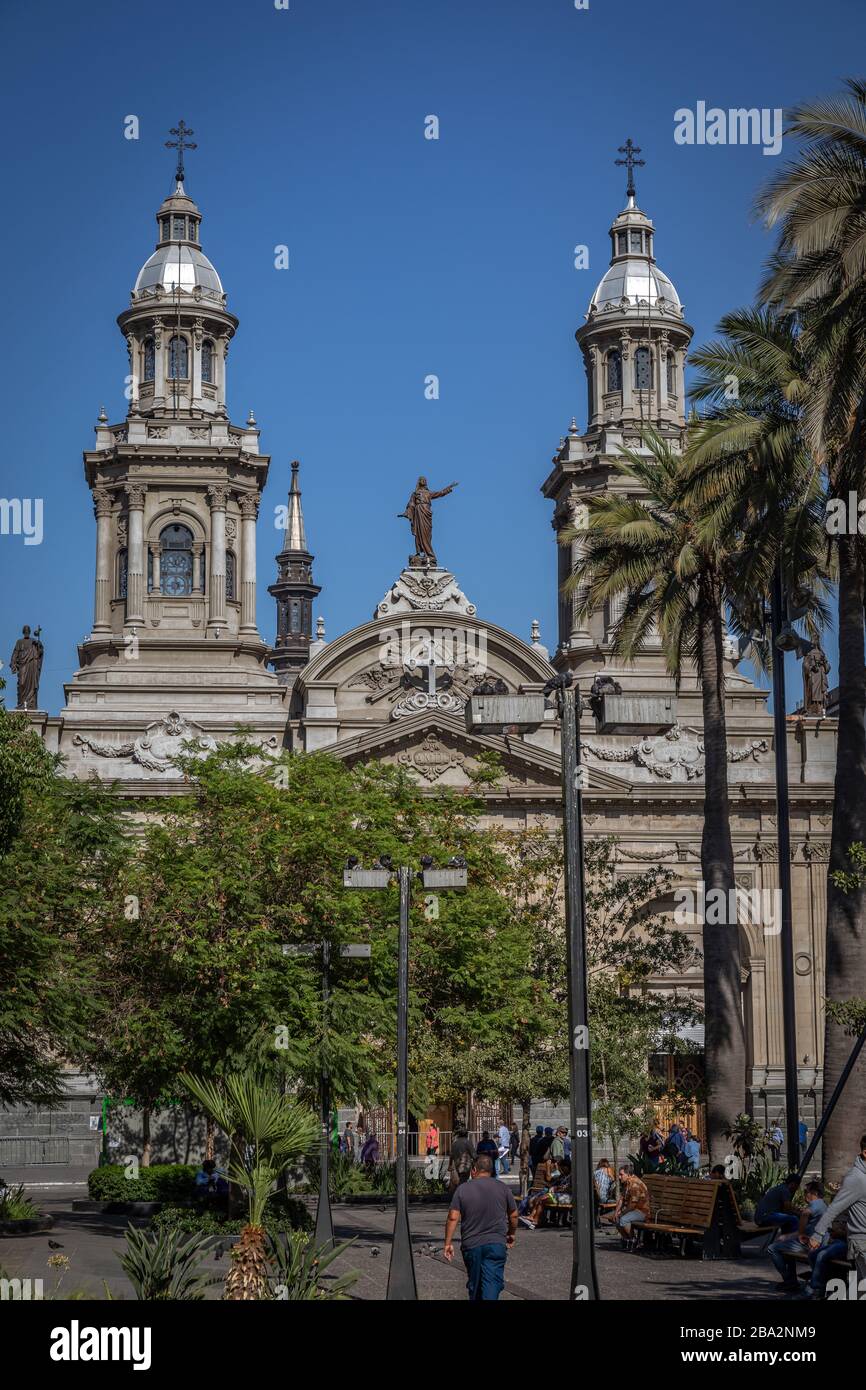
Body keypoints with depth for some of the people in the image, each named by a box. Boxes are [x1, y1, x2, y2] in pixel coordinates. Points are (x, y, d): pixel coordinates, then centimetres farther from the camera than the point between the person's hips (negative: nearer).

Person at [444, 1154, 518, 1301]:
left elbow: (453, 1217, -5)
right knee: (491, 1284, -8)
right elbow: (513, 1215, 9)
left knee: (474, 1286, 17)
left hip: (471, 1245, 1)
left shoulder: (463, 1189, 0)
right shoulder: (503, 1188, 2)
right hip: (496, 1244, -1)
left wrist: (448, 1243, 0)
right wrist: (511, 1234, 26)